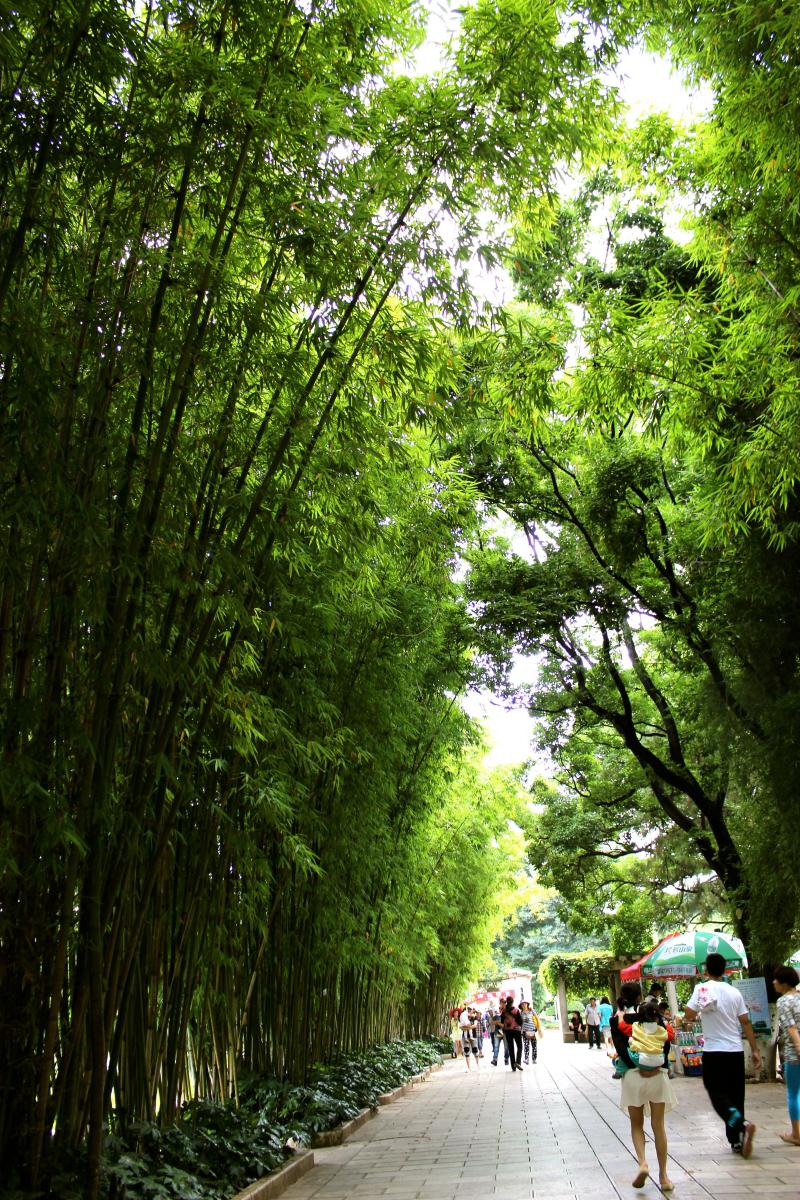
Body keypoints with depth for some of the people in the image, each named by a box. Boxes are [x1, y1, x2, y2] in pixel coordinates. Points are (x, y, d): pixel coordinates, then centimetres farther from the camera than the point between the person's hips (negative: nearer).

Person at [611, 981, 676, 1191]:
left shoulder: (617, 1020, -1)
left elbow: (620, 1048, -10)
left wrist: (636, 1068, -11)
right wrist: (658, 1064, -6)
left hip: (633, 1075, -1)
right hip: (657, 1075, 1)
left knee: (636, 1125, 15)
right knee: (658, 1126, 10)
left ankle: (642, 1163, -8)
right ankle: (663, 1176, 10)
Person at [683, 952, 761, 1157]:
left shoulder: (702, 989, -9)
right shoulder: (735, 992, 5)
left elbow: (688, 1015, -17)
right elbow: (746, 1022, 4)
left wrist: (689, 1019, 6)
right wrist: (755, 1050, 9)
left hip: (714, 1052, -5)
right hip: (736, 1051, 5)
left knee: (718, 1095, 0)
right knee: (735, 1096, 13)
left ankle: (742, 1124, -23)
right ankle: (737, 1141, 14)